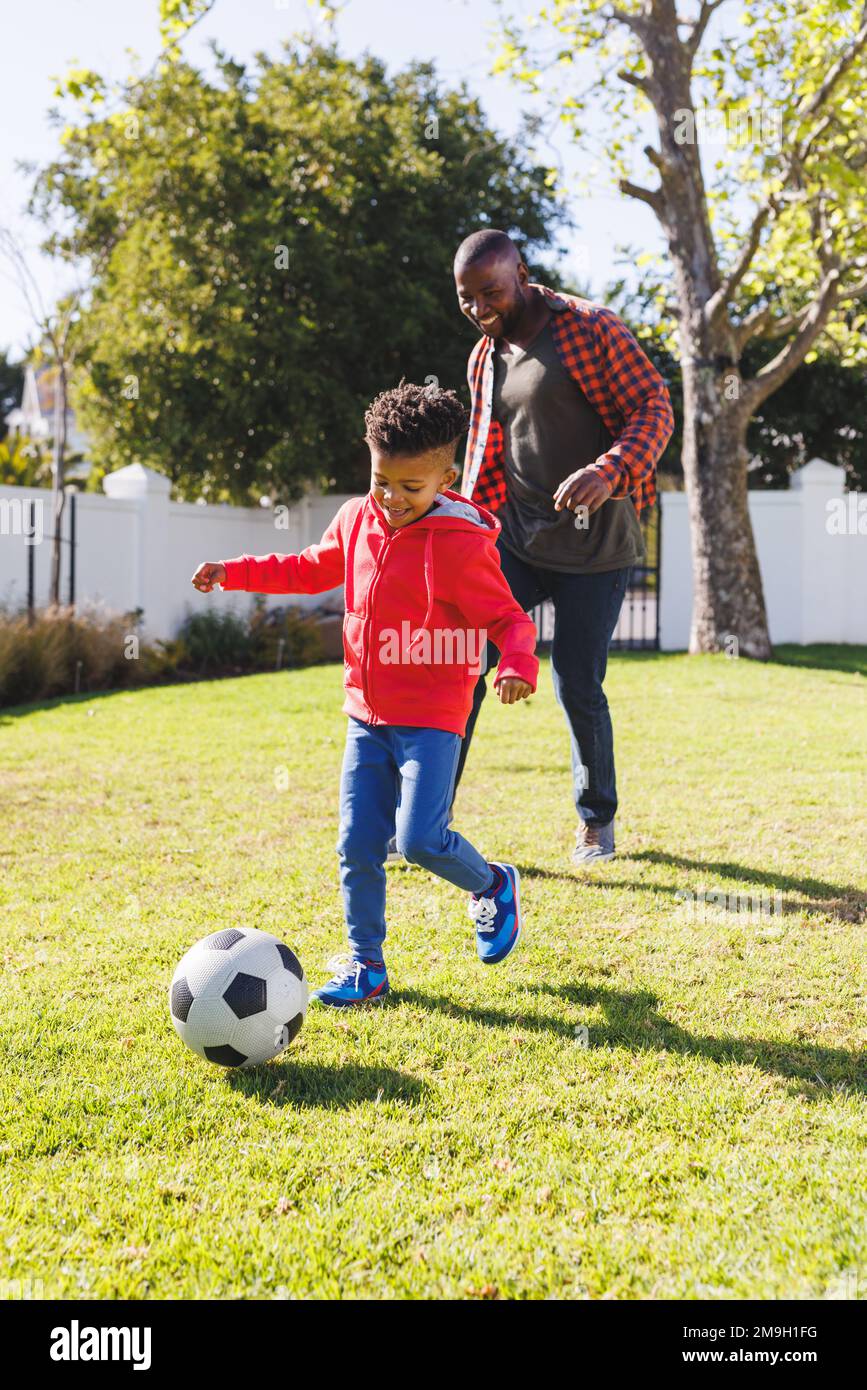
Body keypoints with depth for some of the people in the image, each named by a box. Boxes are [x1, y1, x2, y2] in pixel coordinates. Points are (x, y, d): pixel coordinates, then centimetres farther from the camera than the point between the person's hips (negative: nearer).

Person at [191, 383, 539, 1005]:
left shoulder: (460, 545, -15)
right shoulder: (357, 520, 5)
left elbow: (508, 618, -12)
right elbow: (313, 568, 23)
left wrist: (518, 664, -33)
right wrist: (235, 571, 20)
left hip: (432, 718, -6)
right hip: (367, 714, 6)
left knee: (420, 838, -16)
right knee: (358, 846, 4)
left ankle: (493, 885, 16)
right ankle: (366, 965, 19)